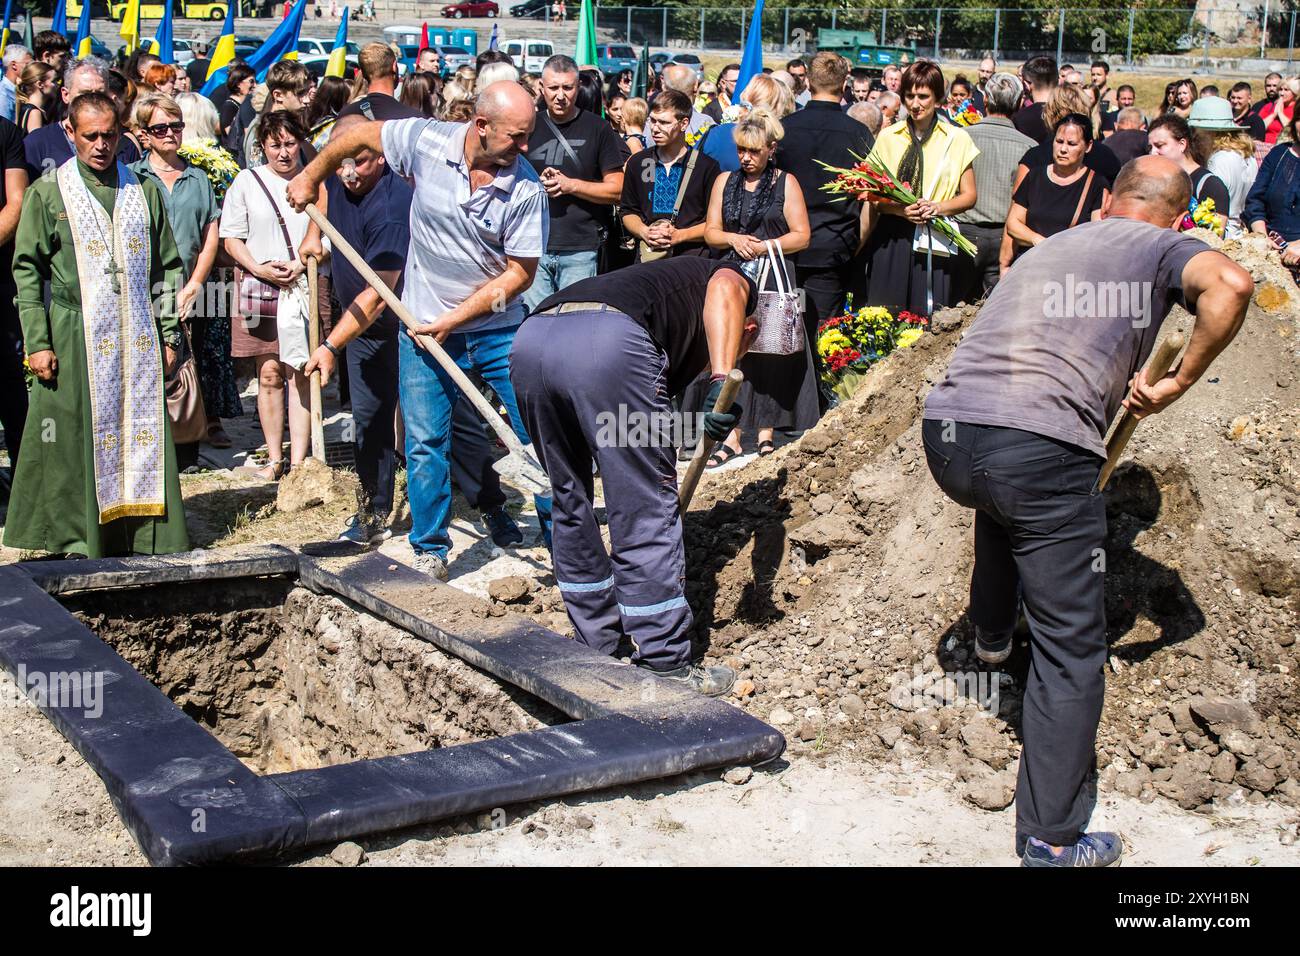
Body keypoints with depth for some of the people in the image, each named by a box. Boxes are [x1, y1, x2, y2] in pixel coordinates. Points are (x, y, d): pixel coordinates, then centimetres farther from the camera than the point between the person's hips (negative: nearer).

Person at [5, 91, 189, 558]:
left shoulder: (143, 191, 12)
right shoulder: (47, 193, 4)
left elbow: (167, 268, 14)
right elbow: (26, 270, 2)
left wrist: (169, 334, 8)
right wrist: (36, 342, -5)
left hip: (138, 343, 3)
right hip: (75, 339, -2)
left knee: (144, 436, 2)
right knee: (76, 444, -1)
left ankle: (147, 540, 10)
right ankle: (75, 542, 7)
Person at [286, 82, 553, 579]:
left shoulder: (525, 187, -16)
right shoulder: (425, 140, -12)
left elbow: (520, 272, -13)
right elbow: (359, 134, 7)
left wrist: (454, 318, -15)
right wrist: (310, 176, 16)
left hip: (497, 328, -1)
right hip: (425, 325, 1)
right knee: (424, 443, 5)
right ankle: (430, 551, 19)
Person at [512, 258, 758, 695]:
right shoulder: (739, 284, 29)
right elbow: (723, 291, -3)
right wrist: (722, 380, -13)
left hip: (529, 342, 7)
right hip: (608, 343, -7)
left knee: (571, 504, 23)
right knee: (646, 512, 4)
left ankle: (595, 646, 35)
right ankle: (666, 670, 13)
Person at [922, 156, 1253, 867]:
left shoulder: (1049, 245, 28)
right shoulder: (1163, 246, 11)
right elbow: (1229, 285, -13)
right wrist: (1175, 384, -1)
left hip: (945, 431, 7)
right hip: (1041, 448, -7)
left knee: (1003, 496, 42)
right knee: (1070, 649, 3)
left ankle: (990, 632, 60)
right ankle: (1051, 841, 4)